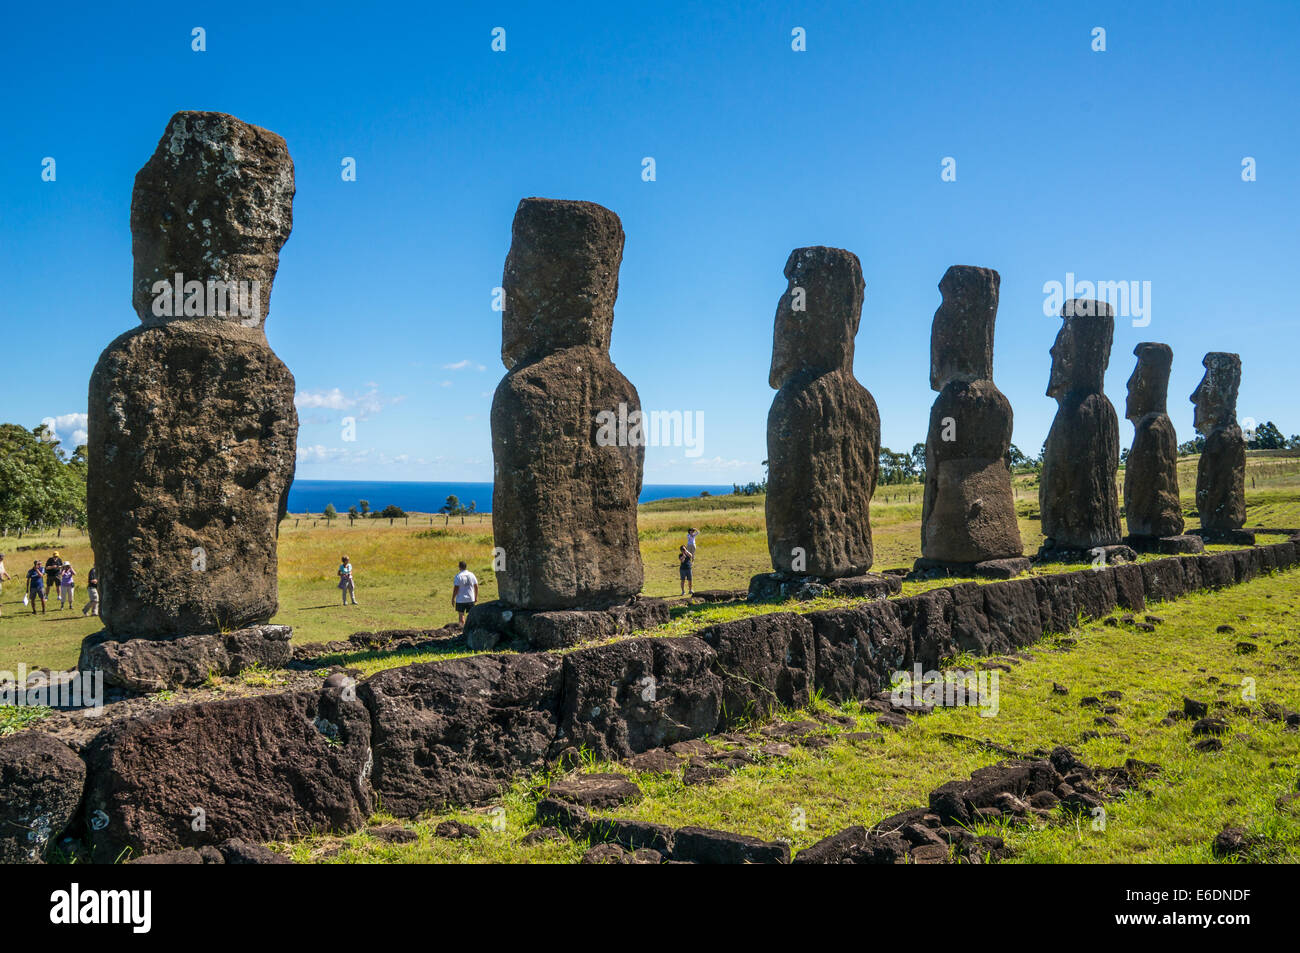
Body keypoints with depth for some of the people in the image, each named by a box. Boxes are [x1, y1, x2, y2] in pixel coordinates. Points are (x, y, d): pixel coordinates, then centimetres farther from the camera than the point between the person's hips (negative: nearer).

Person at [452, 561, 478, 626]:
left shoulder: (458, 576, -11)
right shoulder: (472, 575, 2)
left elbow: (455, 588, -13)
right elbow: (476, 587, 5)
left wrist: (453, 599, -6)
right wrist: (476, 597, 15)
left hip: (461, 600, -3)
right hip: (471, 599, 3)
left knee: (461, 614, 8)